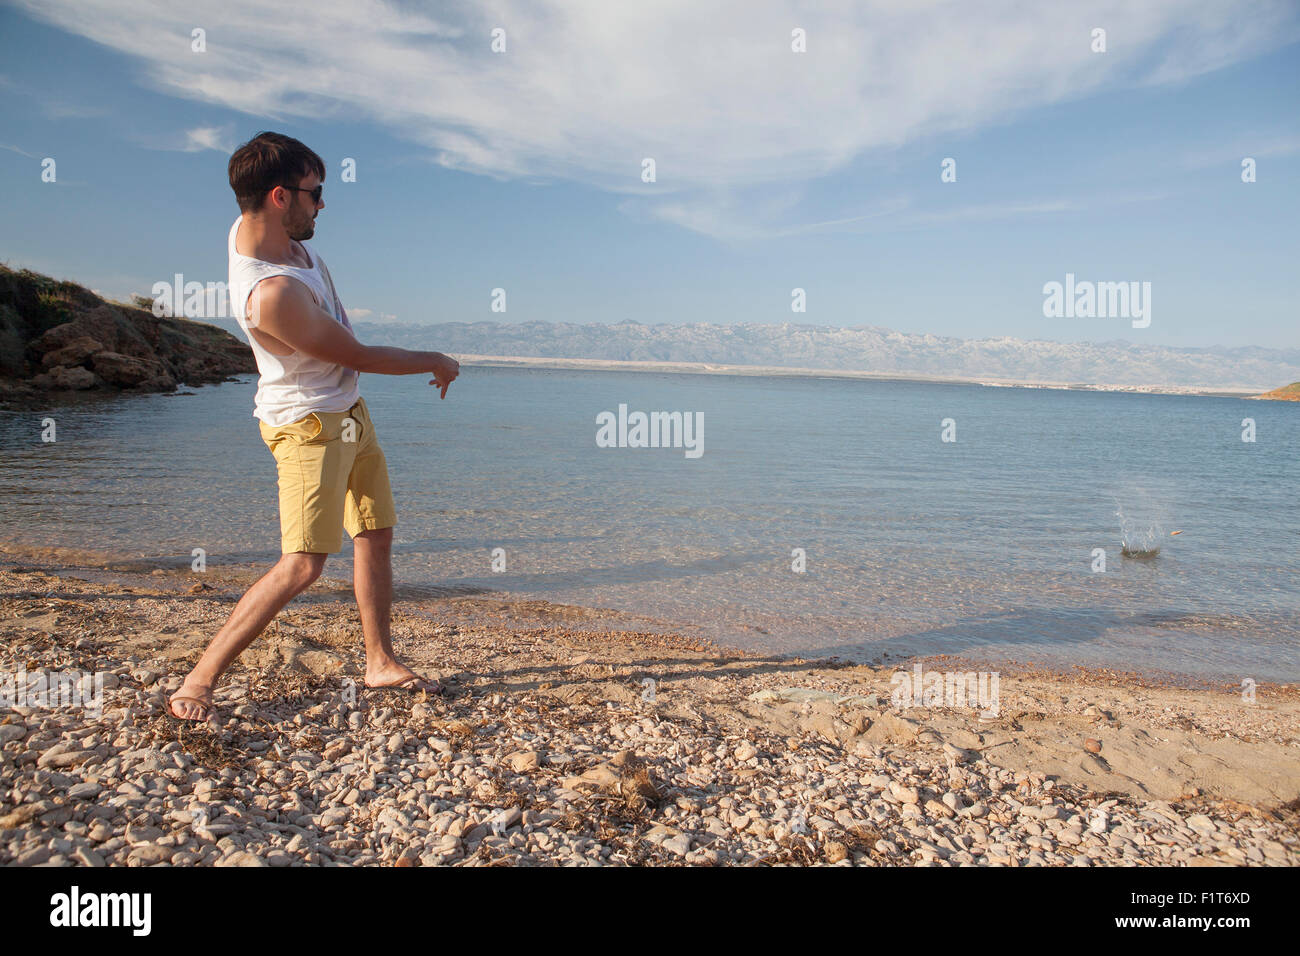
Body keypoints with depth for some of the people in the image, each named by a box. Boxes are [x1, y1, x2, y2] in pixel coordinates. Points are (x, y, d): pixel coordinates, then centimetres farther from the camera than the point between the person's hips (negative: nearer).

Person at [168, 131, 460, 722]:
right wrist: (433, 362, -5)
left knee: (376, 535, 11)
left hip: (349, 412, 10)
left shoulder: (254, 228, -3)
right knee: (302, 565, -13)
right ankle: (199, 680, -1)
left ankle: (380, 662, 22)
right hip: (310, 426, -9)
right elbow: (360, 356, -20)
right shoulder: (272, 294, -31)